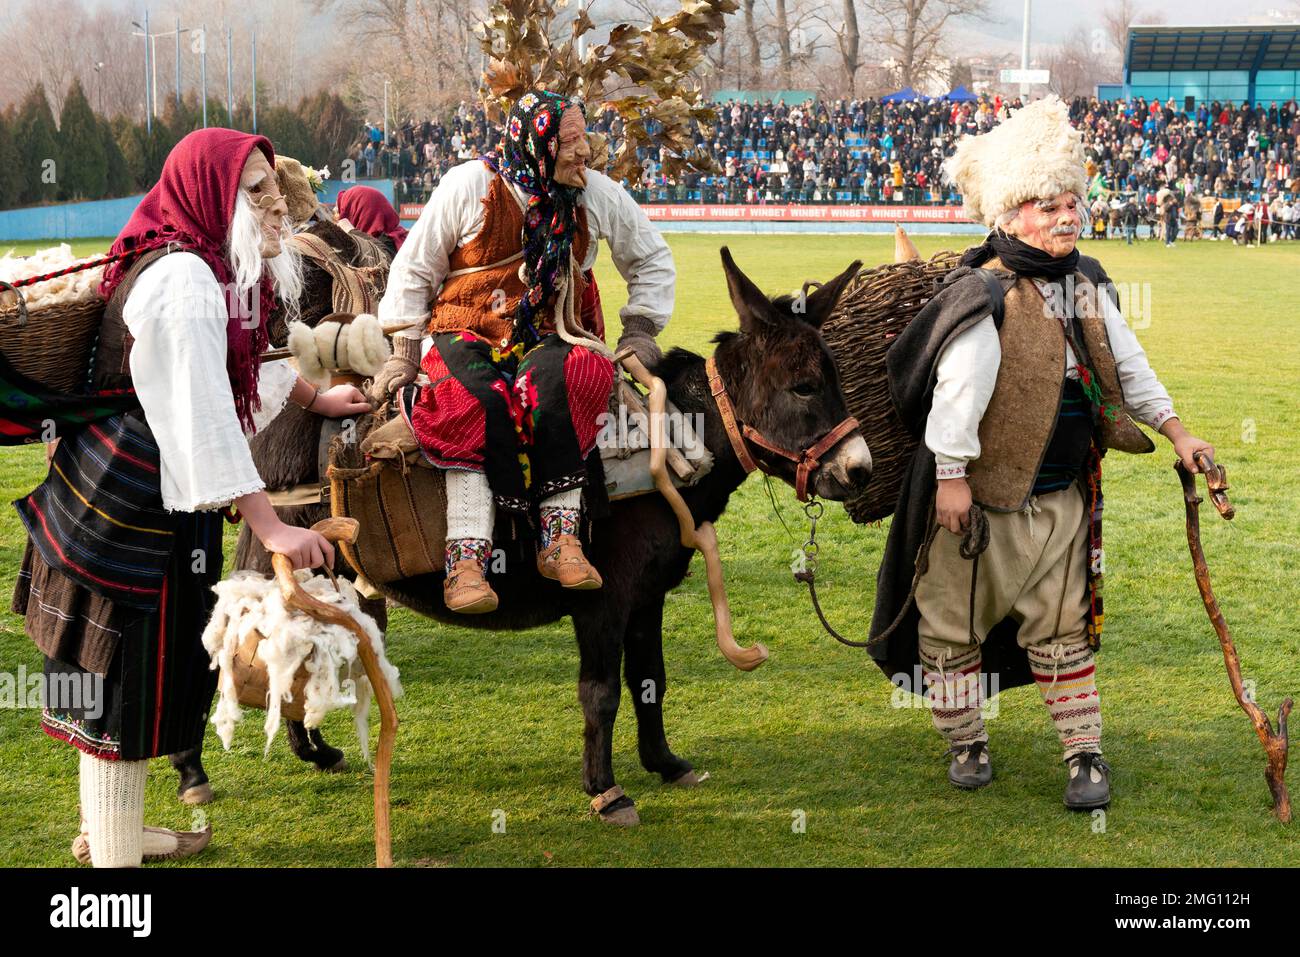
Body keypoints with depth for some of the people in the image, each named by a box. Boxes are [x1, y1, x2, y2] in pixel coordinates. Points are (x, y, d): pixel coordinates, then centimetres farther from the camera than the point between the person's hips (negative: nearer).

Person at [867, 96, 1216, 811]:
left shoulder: (1087, 284, 6)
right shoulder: (984, 295, -18)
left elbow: (1126, 364, 17)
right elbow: (958, 389, -21)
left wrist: (1175, 432, 16)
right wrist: (951, 476, -24)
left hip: (1062, 497, 6)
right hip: (983, 495, -5)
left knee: (1062, 629, 10)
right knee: (956, 621, 7)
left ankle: (1084, 754, 14)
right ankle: (966, 742, 23)